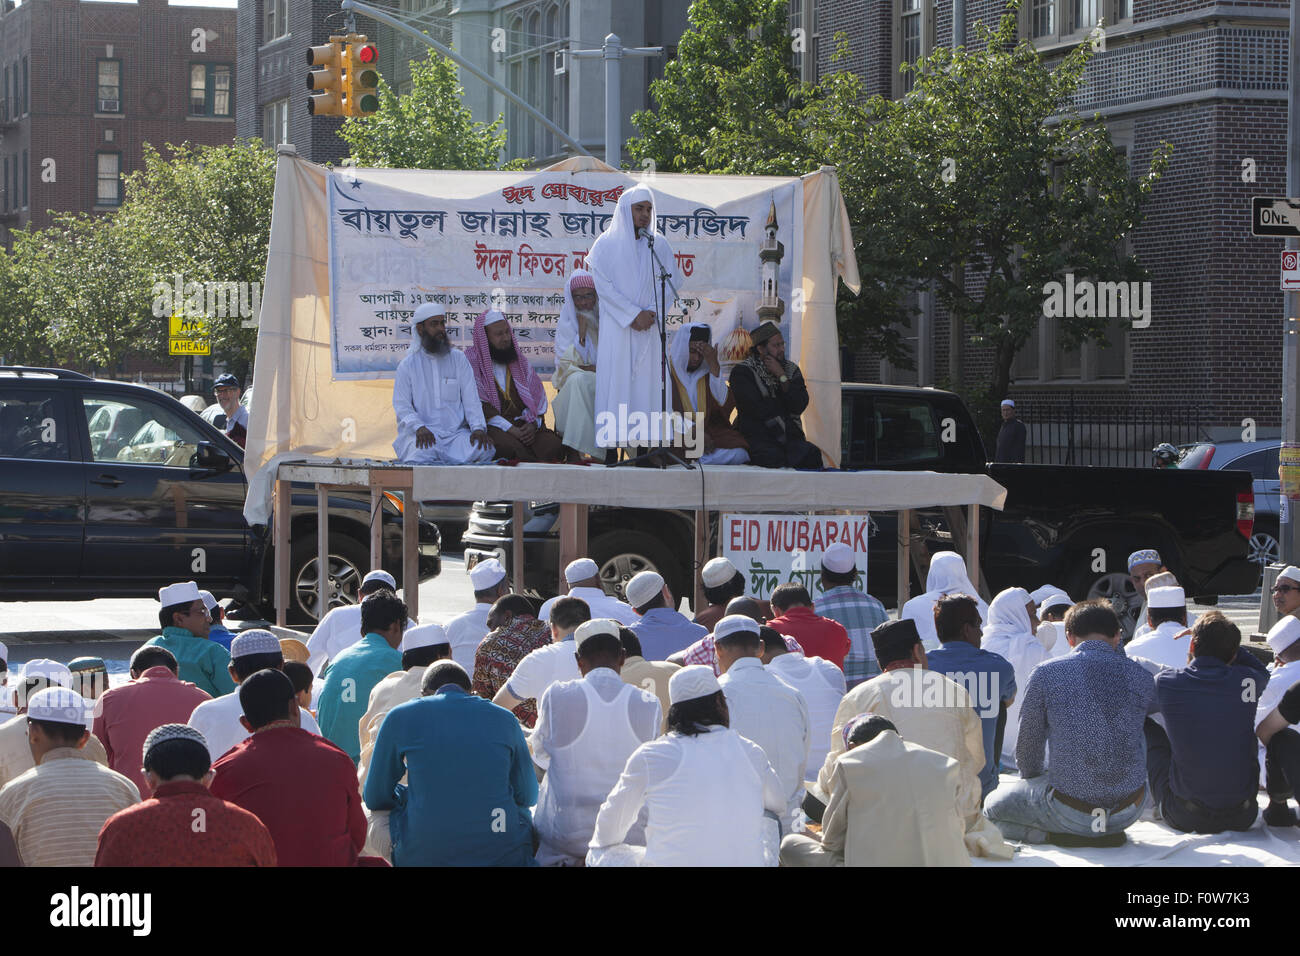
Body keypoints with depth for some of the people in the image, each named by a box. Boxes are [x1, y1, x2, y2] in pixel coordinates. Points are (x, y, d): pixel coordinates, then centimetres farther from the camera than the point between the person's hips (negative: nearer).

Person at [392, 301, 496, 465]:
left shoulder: (458, 359, 14)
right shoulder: (407, 365, 8)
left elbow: (471, 400, 7)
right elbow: (402, 406, 2)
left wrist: (478, 427, -12)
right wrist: (419, 427, -19)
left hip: (456, 432, 3)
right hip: (423, 433, -3)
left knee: (483, 450, -28)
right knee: (423, 454, -39)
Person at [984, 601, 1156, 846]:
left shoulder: (1046, 674, -6)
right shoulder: (1140, 677, 0)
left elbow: (1028, 747, 4)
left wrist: (1034, 778, 25)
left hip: (1070, 812, -2)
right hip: (1129, 813, 3)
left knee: (992, 807, 25)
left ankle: (1054, 835, -1)